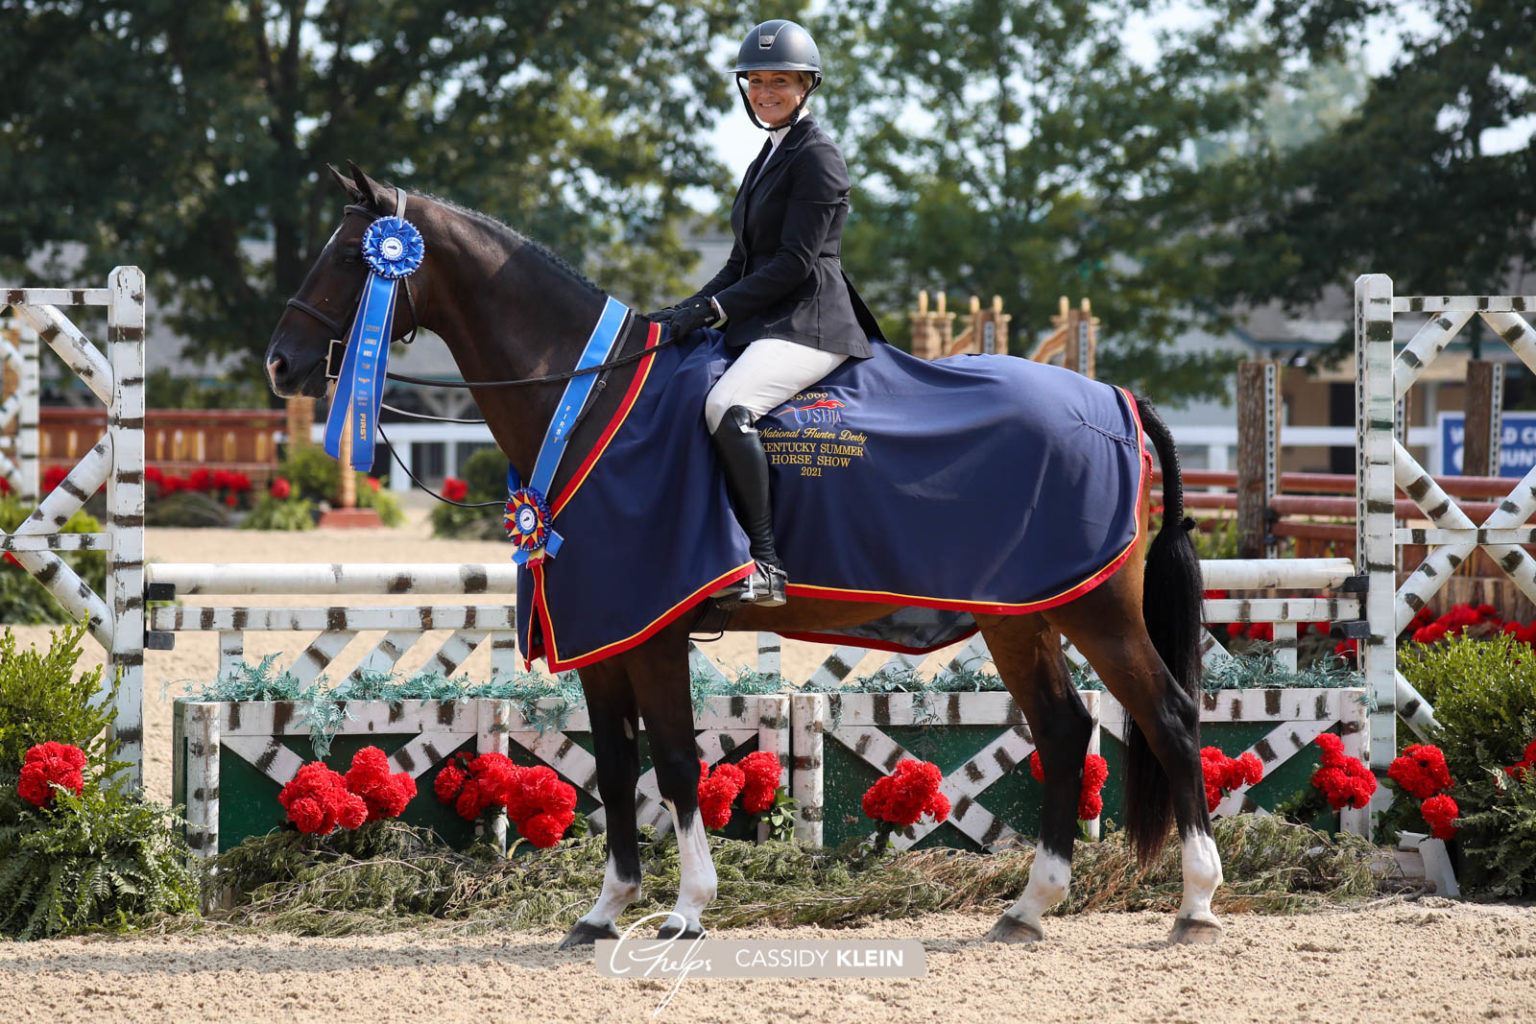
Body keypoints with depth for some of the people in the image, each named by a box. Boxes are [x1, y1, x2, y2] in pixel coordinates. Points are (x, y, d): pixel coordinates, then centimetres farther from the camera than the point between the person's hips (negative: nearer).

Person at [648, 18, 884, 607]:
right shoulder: (769, 158, 22)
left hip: (808, 325, -11)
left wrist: (712, 309, -17)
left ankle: (766, 565, -36)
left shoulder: (817, 157, -8)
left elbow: (795, 261, -15)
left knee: (726, 406, -34)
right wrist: (689, 311, 8)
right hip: (764, 325, 11)